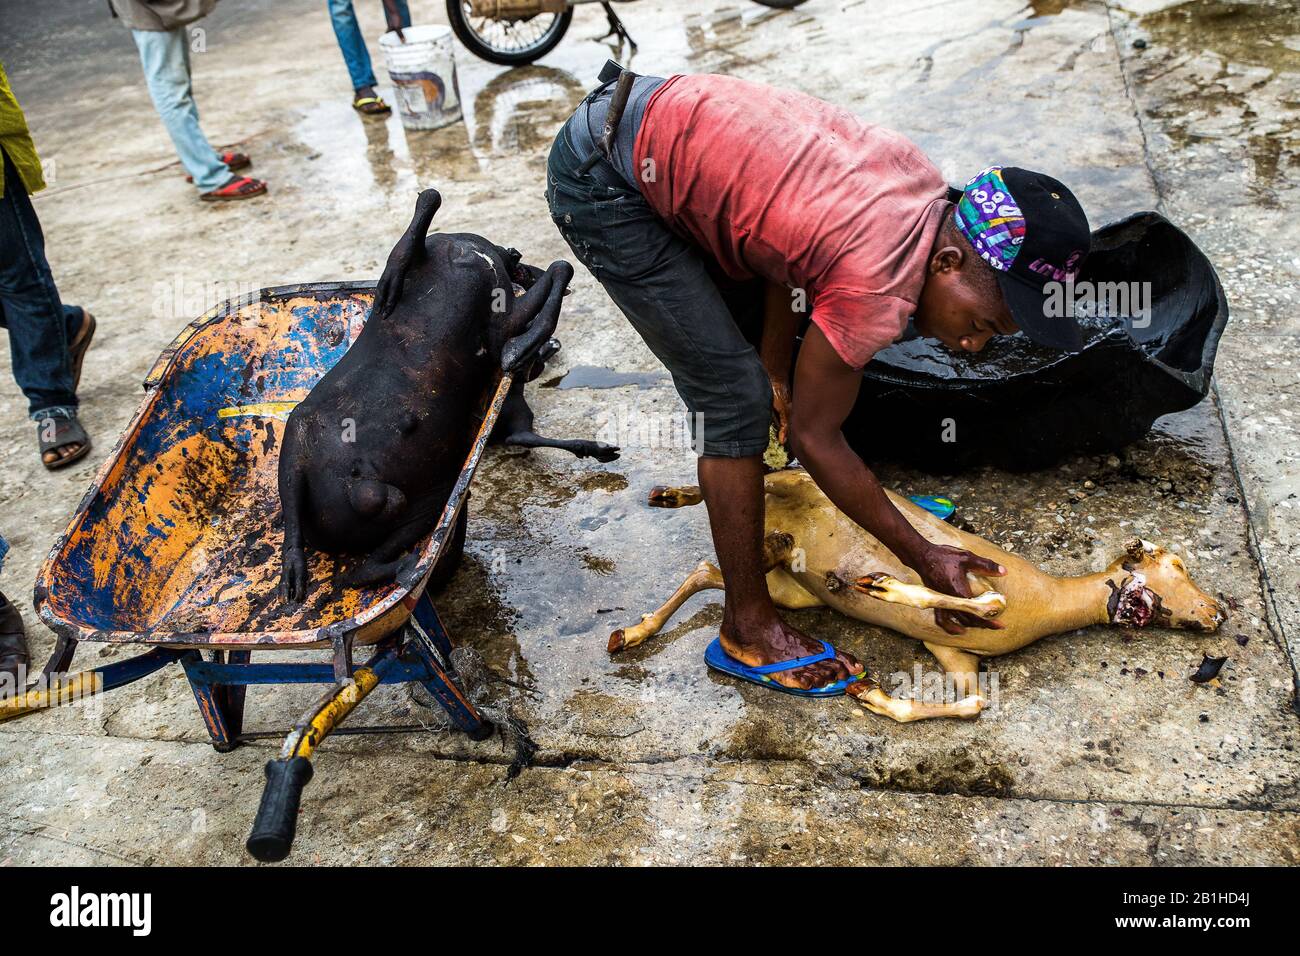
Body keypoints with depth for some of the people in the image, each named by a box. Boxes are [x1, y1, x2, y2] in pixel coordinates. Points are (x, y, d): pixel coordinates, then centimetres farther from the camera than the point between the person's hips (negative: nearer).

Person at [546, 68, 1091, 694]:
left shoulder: (922, 183, -1)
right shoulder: (882, 290, -25)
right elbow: (814, 435, -13)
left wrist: (775, 373, 7)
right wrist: (926, 560, -5)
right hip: (602, 182, -10)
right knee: (734, 396, -10)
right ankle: (747, 628, 4)